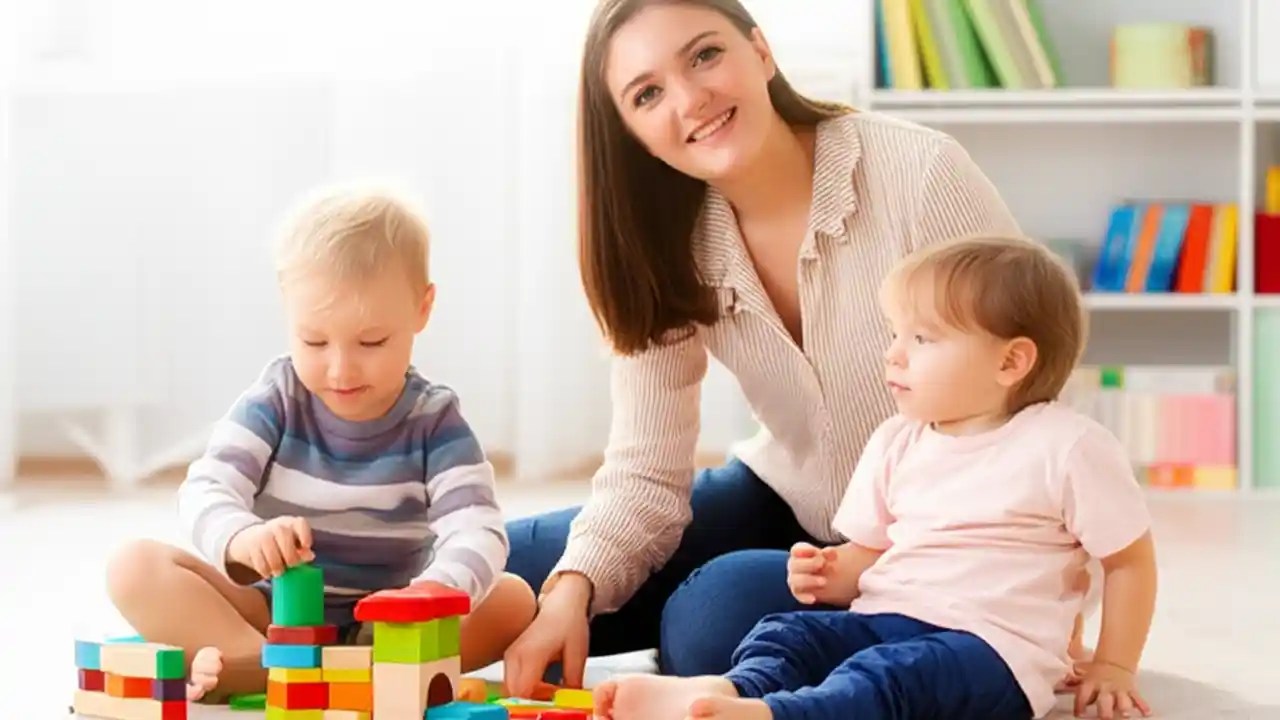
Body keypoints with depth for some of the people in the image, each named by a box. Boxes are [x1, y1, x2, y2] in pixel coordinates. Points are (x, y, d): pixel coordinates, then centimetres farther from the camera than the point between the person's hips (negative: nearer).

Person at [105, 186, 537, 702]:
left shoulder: (434, 421, -8)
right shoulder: (276, 399, -6)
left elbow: (477, 532, -21)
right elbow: (205, 490, -18)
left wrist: (436, 592, -45)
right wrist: (243, 537, -44)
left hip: (381, 626, 0)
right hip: (268, 614, 0)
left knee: (513, 599, -24)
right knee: (136, 567, -19)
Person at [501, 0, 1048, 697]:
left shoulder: (922, 174, -23)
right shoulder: (671, 244, -8)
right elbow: (645, 469, -10)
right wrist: (572, 589, -29)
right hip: (786, 504, 5)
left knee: (713, 615, -30)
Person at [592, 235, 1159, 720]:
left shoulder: (1066, 446, -5)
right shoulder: (895, 444, 15)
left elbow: (1130, 561, 2)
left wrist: (1113, 667, 3)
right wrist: (832, 574, -2)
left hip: (990, 646, -7)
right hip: (883, 619, 7)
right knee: (785, 632, -18)